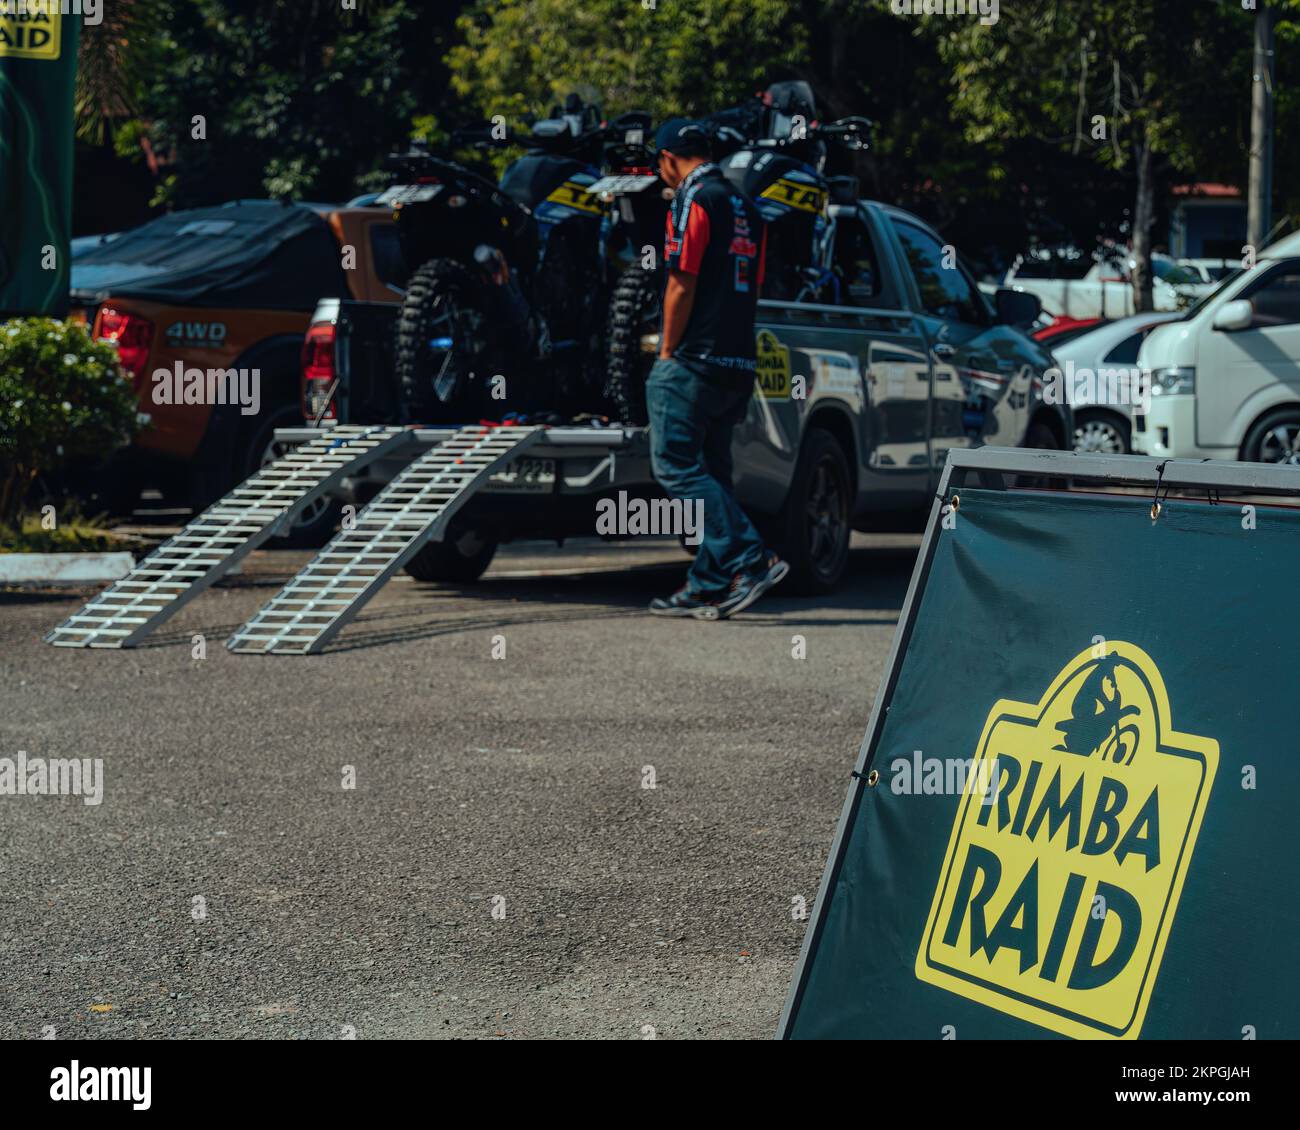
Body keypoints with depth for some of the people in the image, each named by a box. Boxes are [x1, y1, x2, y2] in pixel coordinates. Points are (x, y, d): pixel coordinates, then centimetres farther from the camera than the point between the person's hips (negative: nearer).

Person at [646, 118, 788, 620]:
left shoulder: (693, 201, -9)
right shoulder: (746, 209, 17)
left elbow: (682, 285, -14)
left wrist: (668, 350, -5)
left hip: (693, 365, -9)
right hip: (738, 365, 9)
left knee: (676, 467, -7)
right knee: (710, 474, 11)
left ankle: (753, 557, -17)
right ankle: (707, 587, 11)